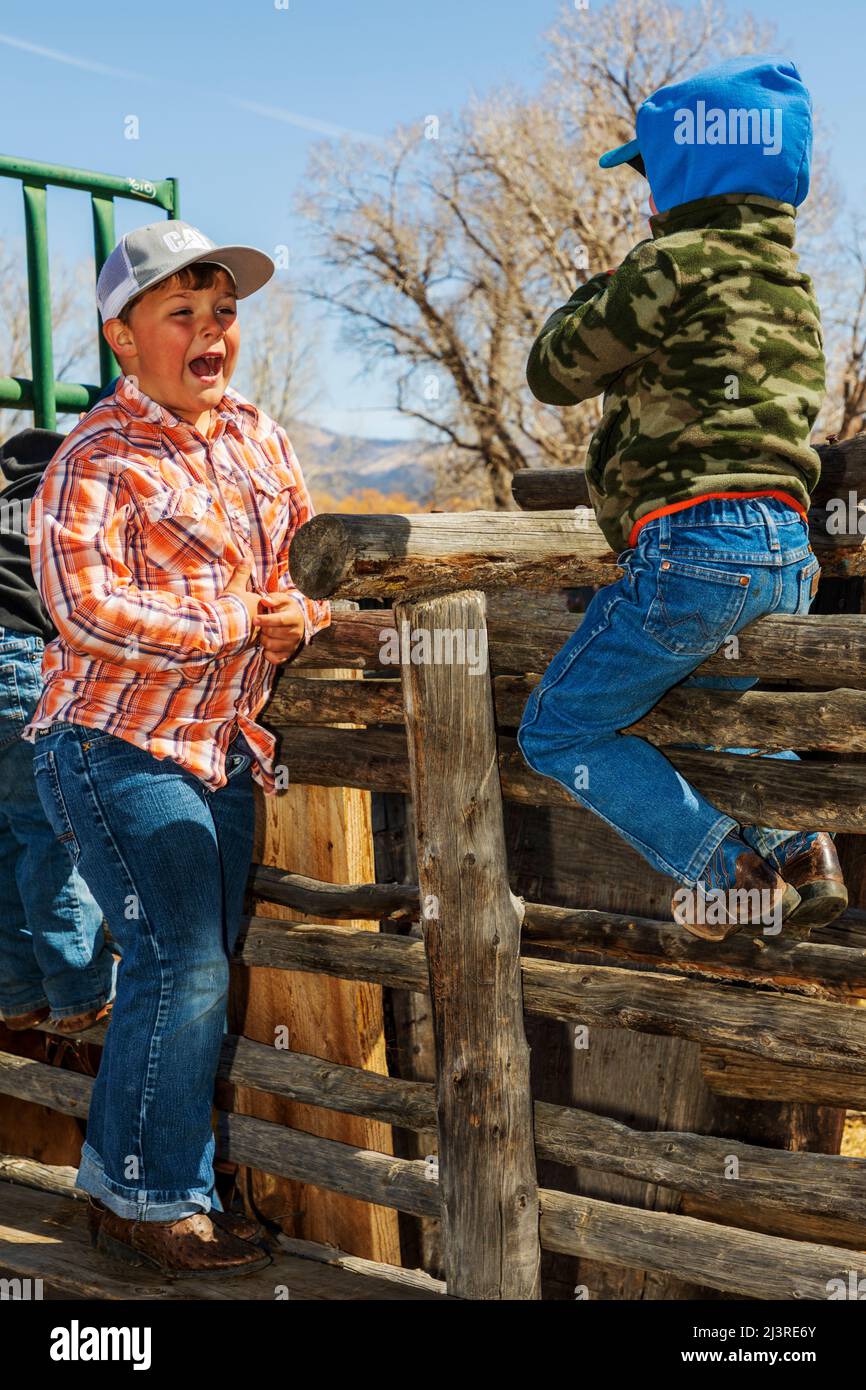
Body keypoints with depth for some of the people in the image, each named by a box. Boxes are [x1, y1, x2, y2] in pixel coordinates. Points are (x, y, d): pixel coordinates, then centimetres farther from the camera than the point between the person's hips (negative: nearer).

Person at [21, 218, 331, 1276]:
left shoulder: (258, 438, 11)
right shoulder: (100, 458, -12)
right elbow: (85, 603, -24)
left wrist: (301, 616, -4)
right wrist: (237, 628, -20)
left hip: (222, 750, 8)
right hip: (119, 745, -8)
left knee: (202, 969, 11)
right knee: (182, 964, -10)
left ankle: (119, 1178, 27)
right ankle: (148, 1201, 8)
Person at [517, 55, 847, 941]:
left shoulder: (676, 263, -6)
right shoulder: (790, 280, 19)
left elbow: (554, 374, 2)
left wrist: (591, 297, 19)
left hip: (695, 538, -9)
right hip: (786, 550, 9)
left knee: (558, 732, 4)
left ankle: (726, 872, -4)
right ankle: (797, 852, 6)